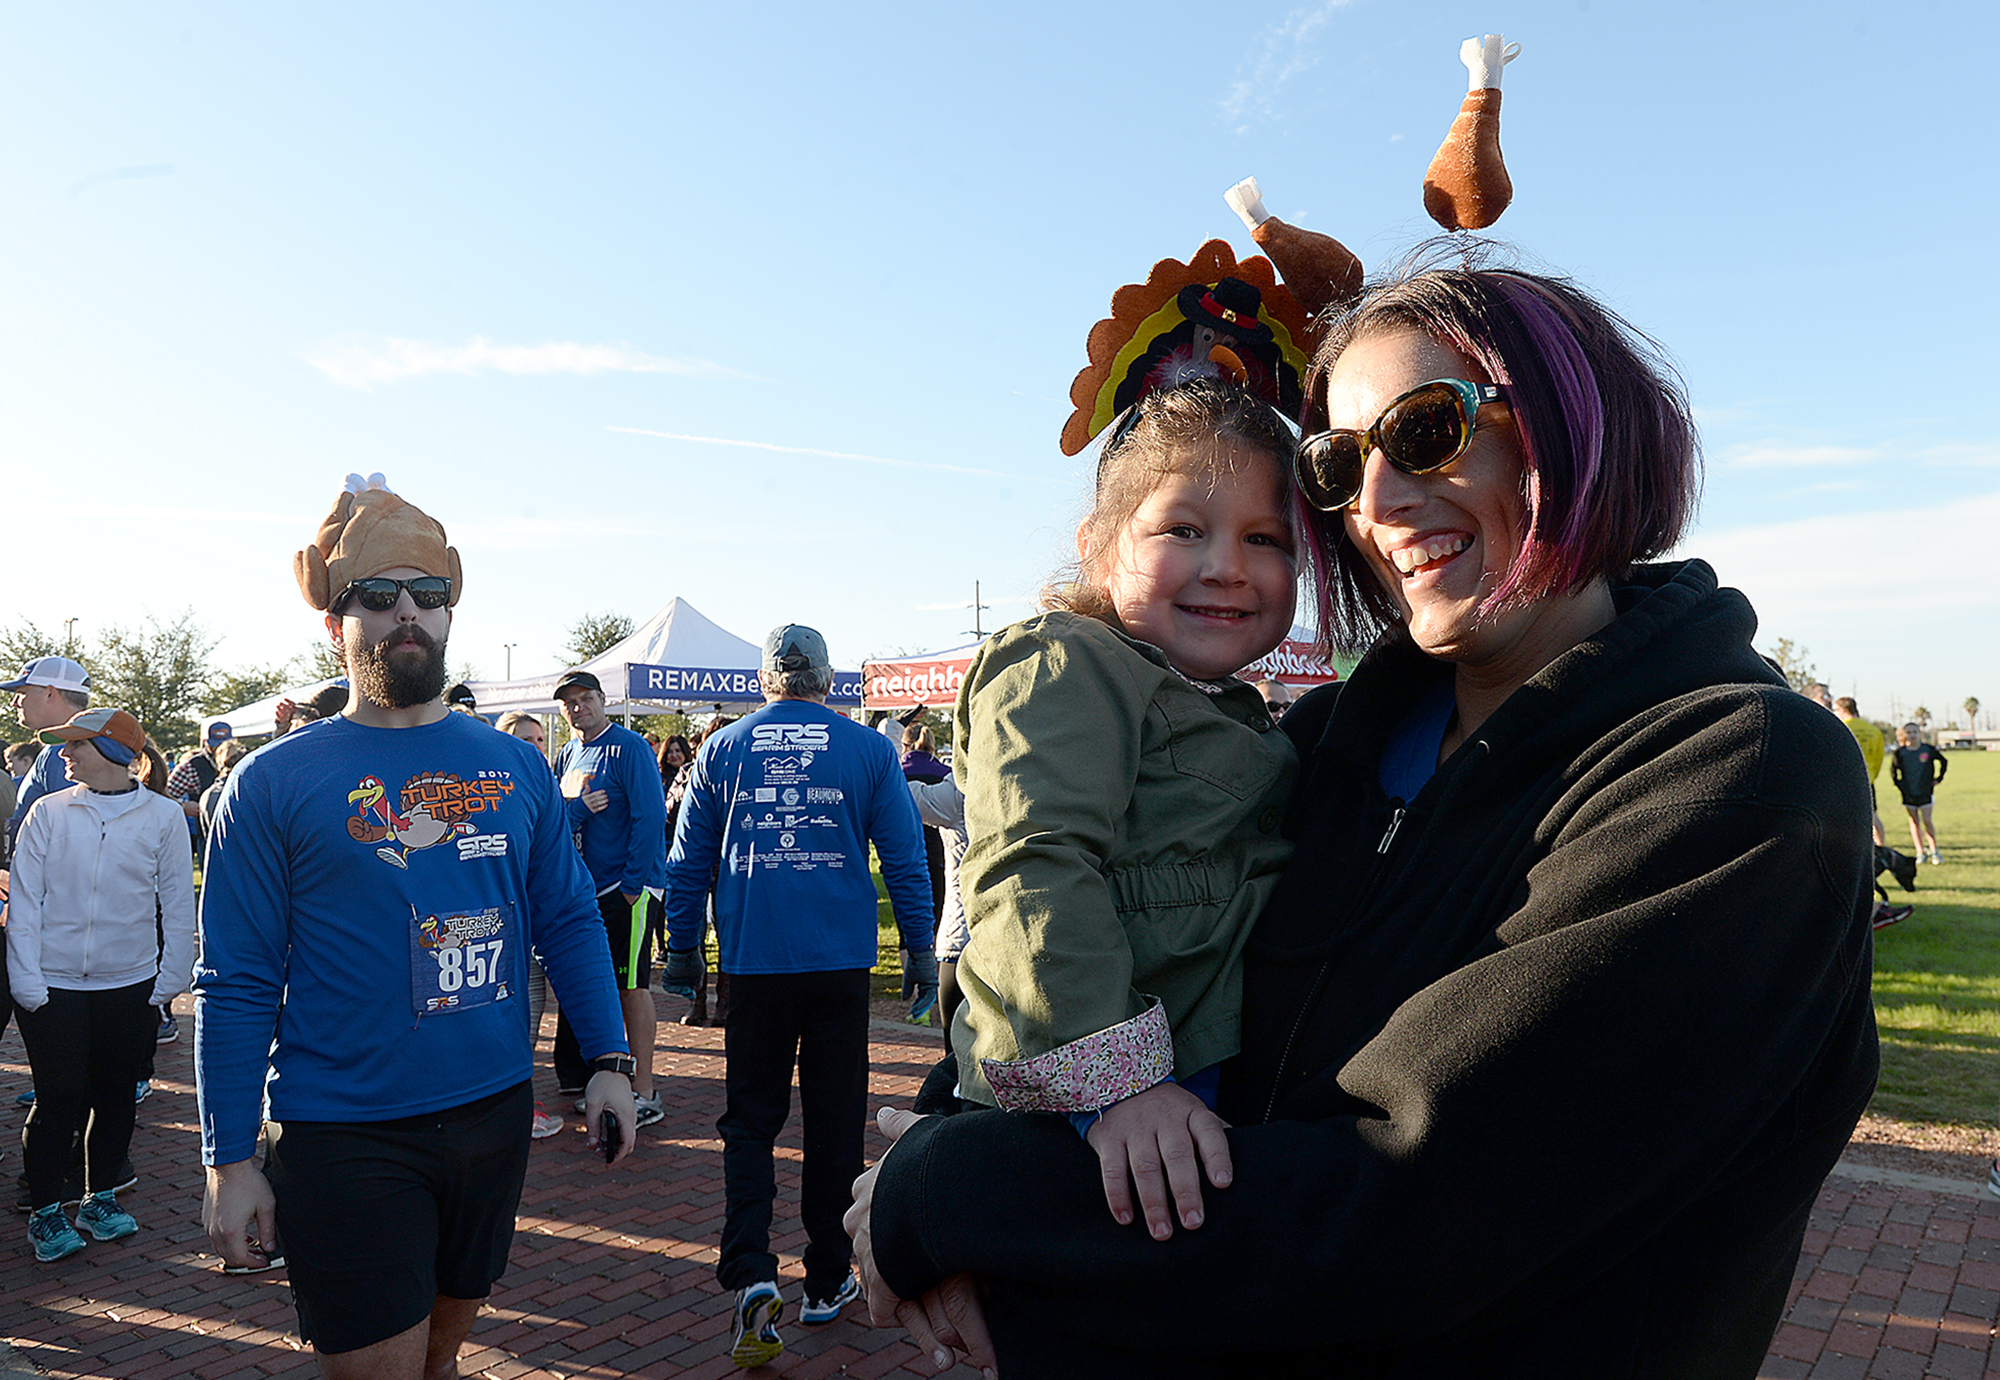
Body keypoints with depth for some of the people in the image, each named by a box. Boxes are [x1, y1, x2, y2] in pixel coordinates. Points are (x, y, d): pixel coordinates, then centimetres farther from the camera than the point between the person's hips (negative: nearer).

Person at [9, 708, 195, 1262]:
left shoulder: (164, 816, -1)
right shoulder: (49, 812, 0)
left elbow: (177, 904, 3)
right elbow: (24, 900, 0)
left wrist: (170, 979, 0)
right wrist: (27, 982, -6)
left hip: (129, 984, 1)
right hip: (53, 987, 0)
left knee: (115, 1095, 10)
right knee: (57, 1099, 3)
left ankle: (100, 1196, 28)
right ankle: (45, 1211, 20)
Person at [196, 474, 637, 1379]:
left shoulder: (516, 768, 4)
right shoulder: (274, 784, -7)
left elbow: (568, 922, 7)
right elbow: (236, 983, -7)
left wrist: (610, 1060, -2)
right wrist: (229, 1162, -8)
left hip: (495, 1115, 4)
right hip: (345, 1137, -4)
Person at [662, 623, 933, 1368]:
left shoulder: (722, 749, 3)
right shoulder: (868, 749, 0)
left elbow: (687, 859, 7)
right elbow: (905, 858, 1)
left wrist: (682, 947, 17)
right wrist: (921, 950, 10)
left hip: (753, 964, 1)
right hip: (841, 963, 0)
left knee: (749, 1118, 11)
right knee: (834, 1122, 11)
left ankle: (751, 1273, -5)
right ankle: (827, 1282, 21)